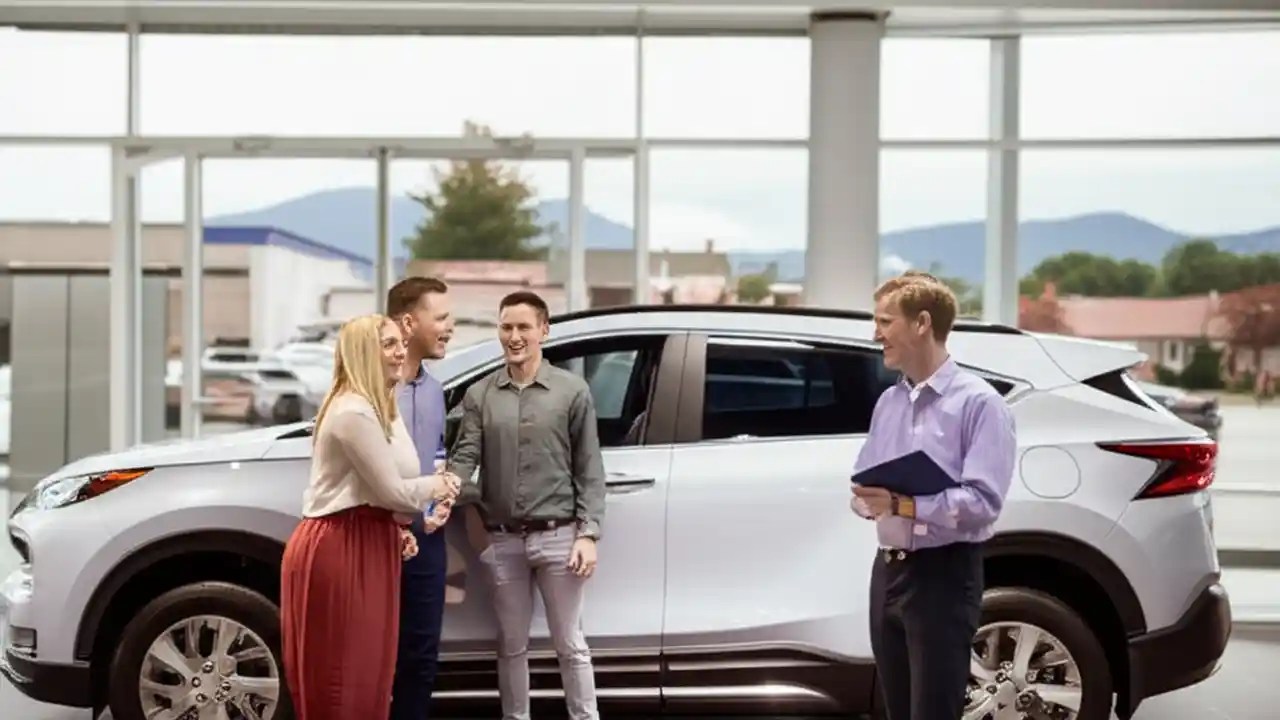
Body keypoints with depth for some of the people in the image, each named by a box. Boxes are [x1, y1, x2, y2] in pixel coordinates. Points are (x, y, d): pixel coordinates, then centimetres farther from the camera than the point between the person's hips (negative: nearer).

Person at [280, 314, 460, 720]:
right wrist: (435, 487, 1)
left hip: (367, 544, 10)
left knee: (367, 671, 13)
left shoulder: (380, 408, 16)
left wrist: (397, 526, 1)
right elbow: (392, 489, -17)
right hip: (337, 549, -10)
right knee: (340, 677, -3)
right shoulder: (353, 412, -18)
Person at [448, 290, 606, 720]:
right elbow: (465, 456, -2)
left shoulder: (572, 391, 1)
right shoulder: (479, 395, 6)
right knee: (512, 645, 13)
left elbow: (589, 470, 1)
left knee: (570, 645, 6)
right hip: (503, 540, 2)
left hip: (557, 537, -2)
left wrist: (588, 534, -7)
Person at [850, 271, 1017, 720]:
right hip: (889, 571, 7)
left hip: (944, 575, -7)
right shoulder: (887, 402, 14)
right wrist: (870, 501, -10)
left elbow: (983, 501, -19)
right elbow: (863, 486, 13)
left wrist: (902, 504, -26)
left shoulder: (978, 402, -9)